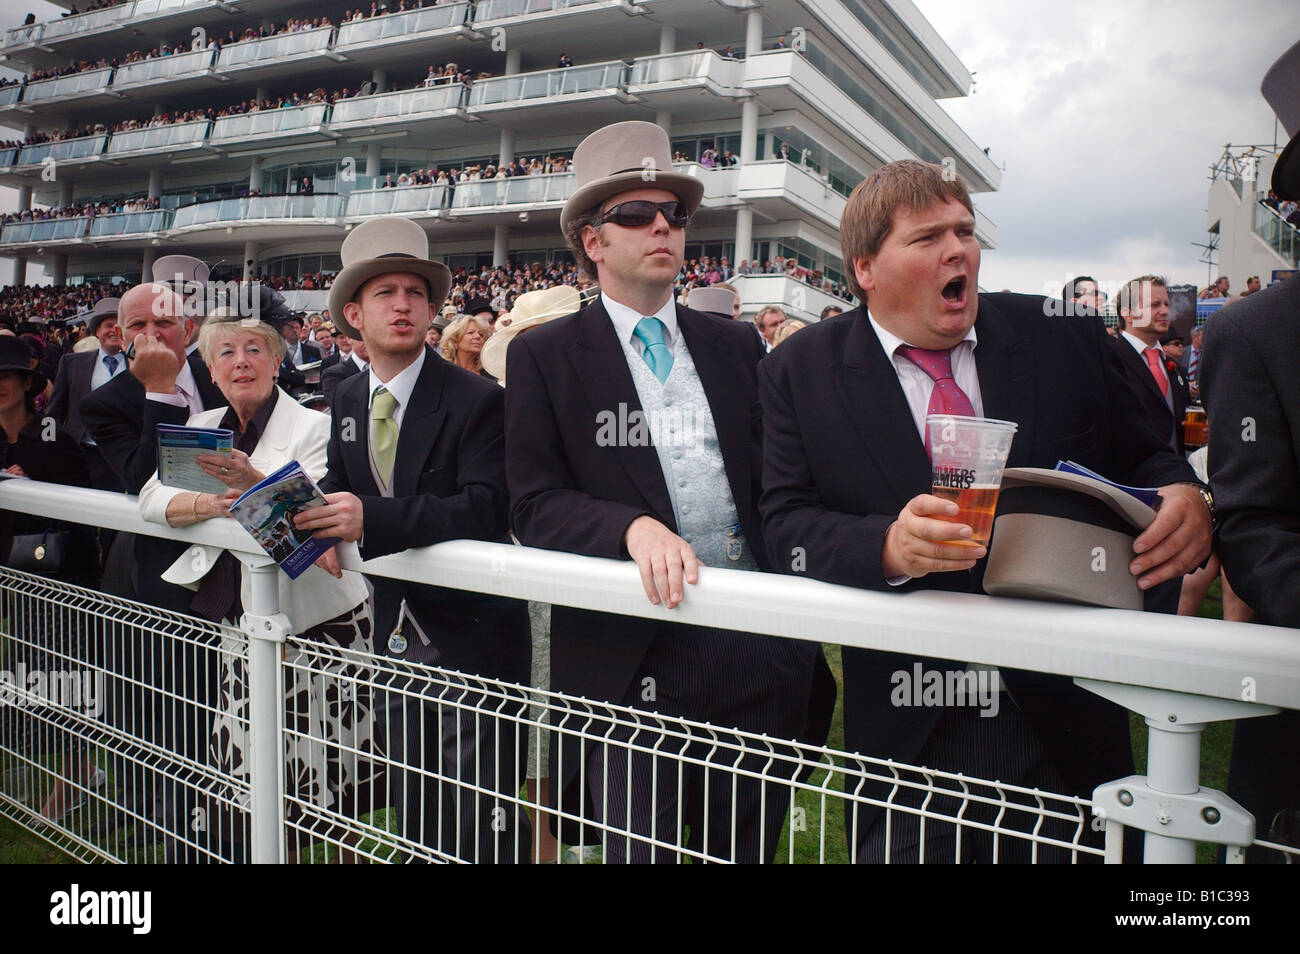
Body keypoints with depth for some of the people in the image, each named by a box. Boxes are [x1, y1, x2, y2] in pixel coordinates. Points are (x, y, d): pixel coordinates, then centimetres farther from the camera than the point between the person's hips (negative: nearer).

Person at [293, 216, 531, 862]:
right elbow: (339, 488, 14)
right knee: (412, 805, 21)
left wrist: (371, 518, -35)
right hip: (397, 632, 7)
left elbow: (486, 509, -25)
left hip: (472, 634, -6)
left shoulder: (475, 399, -14)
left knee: (484, 826, 2)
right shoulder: (347, 400, 7)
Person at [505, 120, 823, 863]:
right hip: (634, 661, -3)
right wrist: (634, 527, -25)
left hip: (761, 654, 4)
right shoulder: (544, 355, 1)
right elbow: (535, 504, -6)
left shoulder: (736, 346, 11)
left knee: (748, 849, 16)